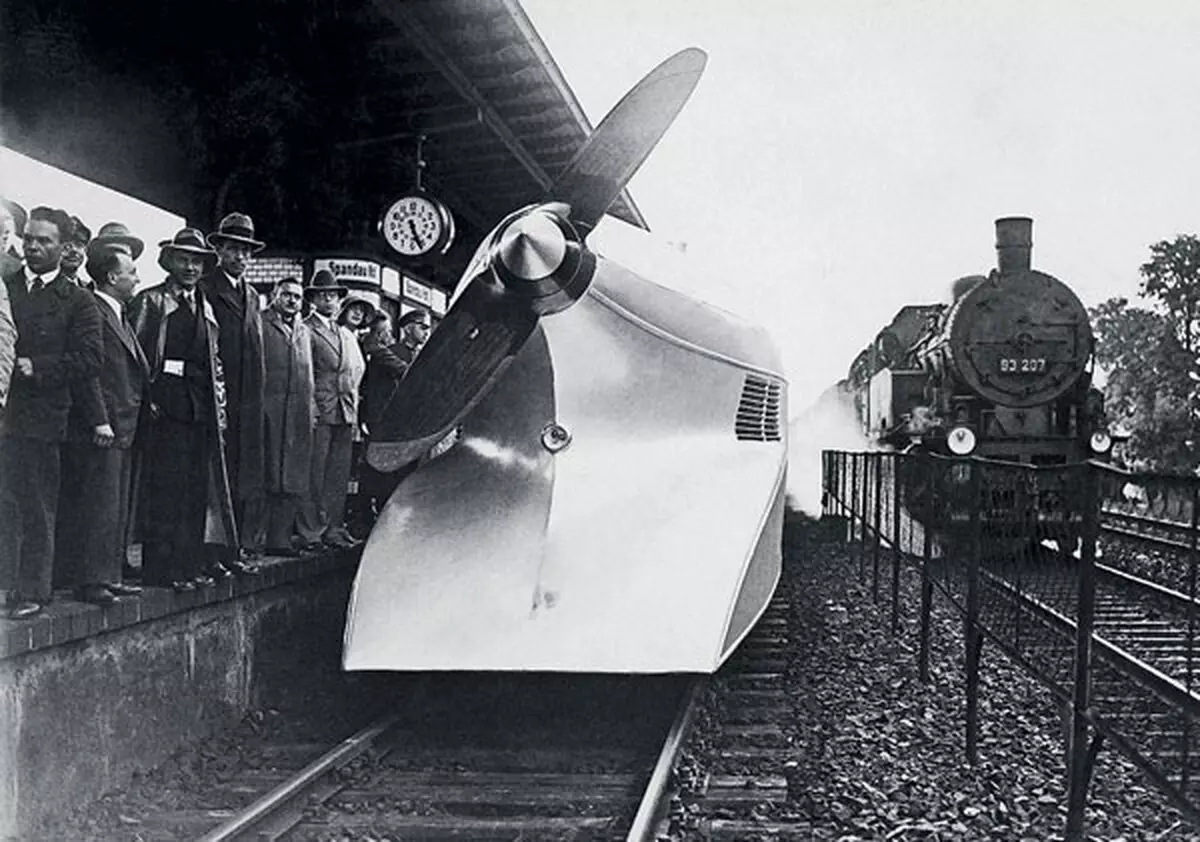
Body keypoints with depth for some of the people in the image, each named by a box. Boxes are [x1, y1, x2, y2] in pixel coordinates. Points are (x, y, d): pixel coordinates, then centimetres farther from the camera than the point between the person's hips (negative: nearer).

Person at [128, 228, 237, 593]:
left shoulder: (205, 307, 21)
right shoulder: (148, 301, 3)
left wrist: (218, 403, 13)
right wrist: (145, 398, -12)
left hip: (201, 410, 6)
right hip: (164, 408, -6)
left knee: (197, 490, 6)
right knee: (164, 488, -6)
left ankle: (190, 564, 13)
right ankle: (160, 568, -2)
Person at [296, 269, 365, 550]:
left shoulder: (347, 335, 23)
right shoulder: (304, 330, -1)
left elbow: (359, 367, 29)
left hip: (346, 411, 7)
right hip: (317, 411, -7)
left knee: (339, 475, 6)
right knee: (313, 475, -6)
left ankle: (333, 528, 10)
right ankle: (311, 532, -3)